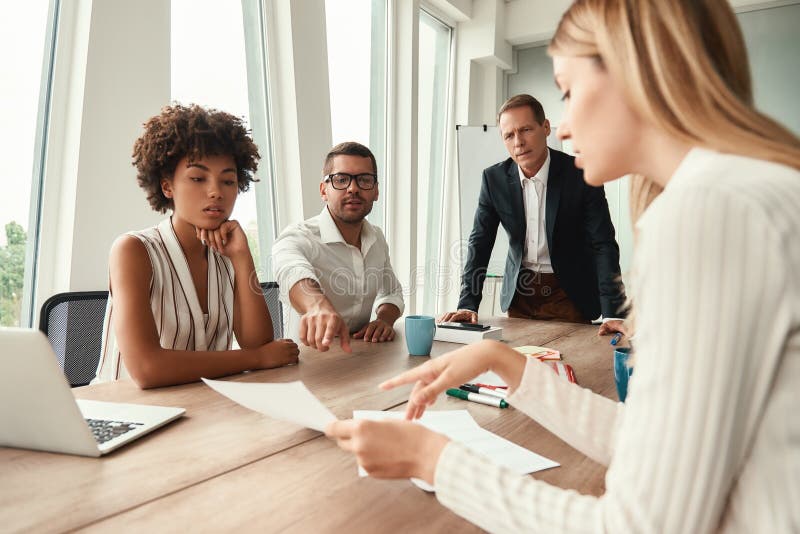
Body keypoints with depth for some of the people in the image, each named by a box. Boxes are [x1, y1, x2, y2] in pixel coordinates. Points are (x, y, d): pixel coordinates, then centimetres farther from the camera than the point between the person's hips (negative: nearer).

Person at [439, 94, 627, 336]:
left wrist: (613, 313, -25)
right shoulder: (494, 178, -6)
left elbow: (603, 244, -16)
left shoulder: (580, 174, -15)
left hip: (568, 295, -2)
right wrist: (468, 304, -15)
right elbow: (479, 244, -4)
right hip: (518, 293, 3)